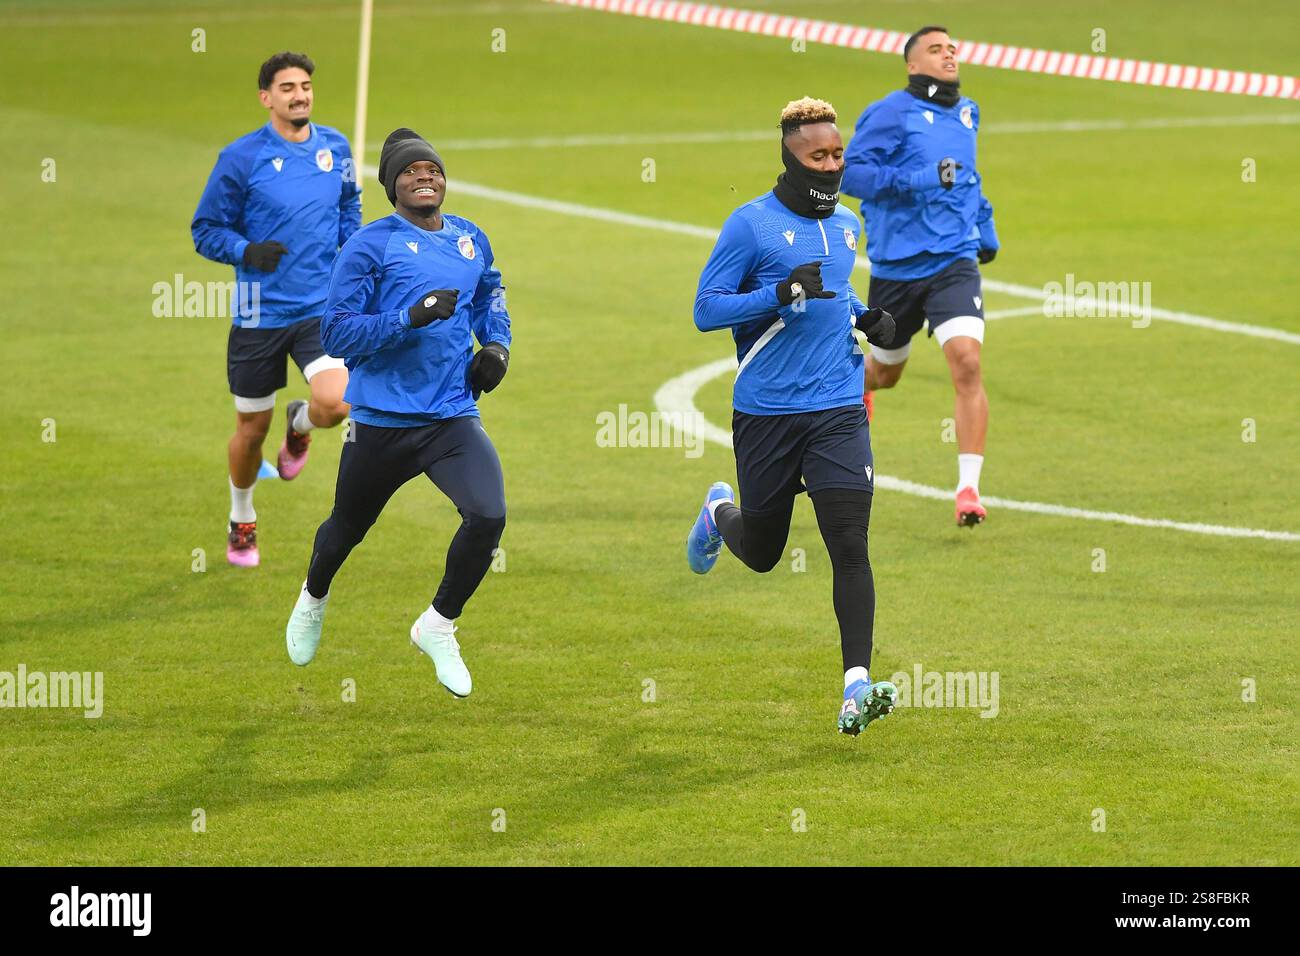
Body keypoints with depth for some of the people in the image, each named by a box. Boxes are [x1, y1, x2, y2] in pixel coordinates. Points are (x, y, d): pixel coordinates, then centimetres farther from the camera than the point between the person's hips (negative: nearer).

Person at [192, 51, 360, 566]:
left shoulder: (335, 147, 4)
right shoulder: (240, 158, -9)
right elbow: (205, 231, -3)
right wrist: (247, 251, -21)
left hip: (323, 307, 2)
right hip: (260, 314, -2)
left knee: (335, 403, -22)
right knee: (252, 429, 8)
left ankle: (299, 425, 18)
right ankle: (241, 523, 35)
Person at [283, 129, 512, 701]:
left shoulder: (471, 241, 9)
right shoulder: (371, 245, -9)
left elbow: (489, 298, 30)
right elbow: (336, 331, -14)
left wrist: (496, 344, 10)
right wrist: (411, 319, -24)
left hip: (453, 417, 3)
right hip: (382, 418, -3)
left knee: (488, 516, -18)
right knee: (348, 526, 16)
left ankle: (439, 626, 6)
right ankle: (313, 600, 51)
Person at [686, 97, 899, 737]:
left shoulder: (846, 226, 12)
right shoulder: (752, 224, -8)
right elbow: (706, 310, -11)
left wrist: (864, 317, 9)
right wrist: (782, 293, -22)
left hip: (837, 411, 3)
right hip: (766, 413, -3)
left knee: (850, 546, -12)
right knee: (761, 552, 13)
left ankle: (857, 686, -17)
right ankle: (719, 514, 49)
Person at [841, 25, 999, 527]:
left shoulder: (967, 113, 11)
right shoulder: (892, 112, -9)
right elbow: (850, 171, -17)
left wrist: (985, 227, 27)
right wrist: (919, 180, -25)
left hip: (954, 263, 3)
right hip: (895, 265, -3)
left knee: (966, 362, -20)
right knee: (885, 372, 16)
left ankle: (969, 488, -20)